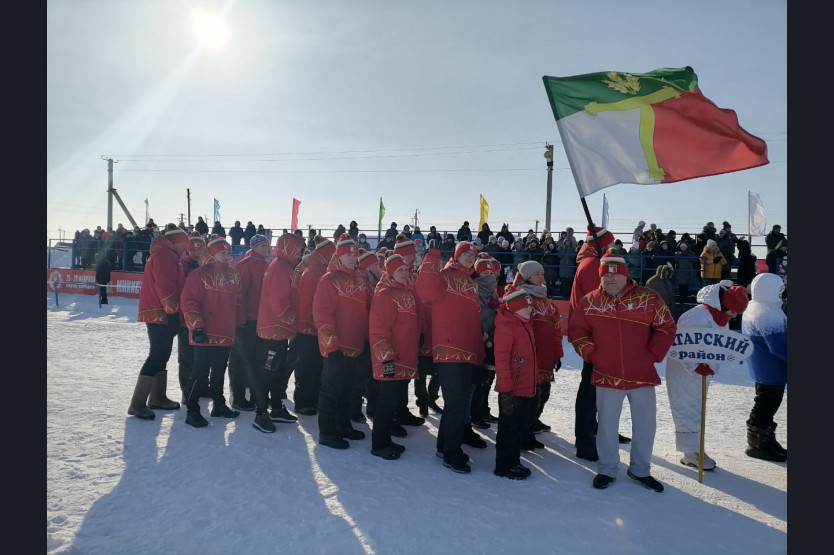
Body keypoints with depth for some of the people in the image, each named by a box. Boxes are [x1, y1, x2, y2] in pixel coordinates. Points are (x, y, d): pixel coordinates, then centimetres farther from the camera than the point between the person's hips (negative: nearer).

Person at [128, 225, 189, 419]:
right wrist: (174, 309, -17)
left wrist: (175, 310, 19)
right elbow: (165, 286, -21)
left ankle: (157, 397, 26)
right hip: (160, 314, -11)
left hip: (162, 313, 11)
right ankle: (137, 404, -5)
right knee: (157, 356, -9)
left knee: (162, 354, 16)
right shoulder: (164, 255, -13)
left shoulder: (167, 255, 21)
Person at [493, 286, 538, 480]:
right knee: (509, 429, 4)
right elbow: (501, 359, -21)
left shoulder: (526, 323, 11)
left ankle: (513, 462, 36)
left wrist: (536, 383, 20)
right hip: (513, 390, -9)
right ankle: (503, 467, 19)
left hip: (529, 388, 9)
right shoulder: (506, 325, -18)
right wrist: (505, 389, -22)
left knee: (521, 427, 20)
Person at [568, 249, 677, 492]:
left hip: (643, 375, 1)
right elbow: (576, 331, 5)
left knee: (645, 424, 13)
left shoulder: (648, 298, -5)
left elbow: (666, 328, 0)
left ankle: (640, 469, 34)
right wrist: (591, 353, -5)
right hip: (607, 375, 0)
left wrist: (653, 355, -7)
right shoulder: (589, 302, -2)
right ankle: (607, 469, 28)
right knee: (607, 424, 10)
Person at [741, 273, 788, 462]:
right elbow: (778, 346, -25)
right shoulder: (766, 312, -24)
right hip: (771, 369, -11)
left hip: (762, 367, 11)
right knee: (767, 406, 1)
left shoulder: (754, 307, 10)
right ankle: (758, 445, 11)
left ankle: (766, 442, 29)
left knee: (766, 405, 18)